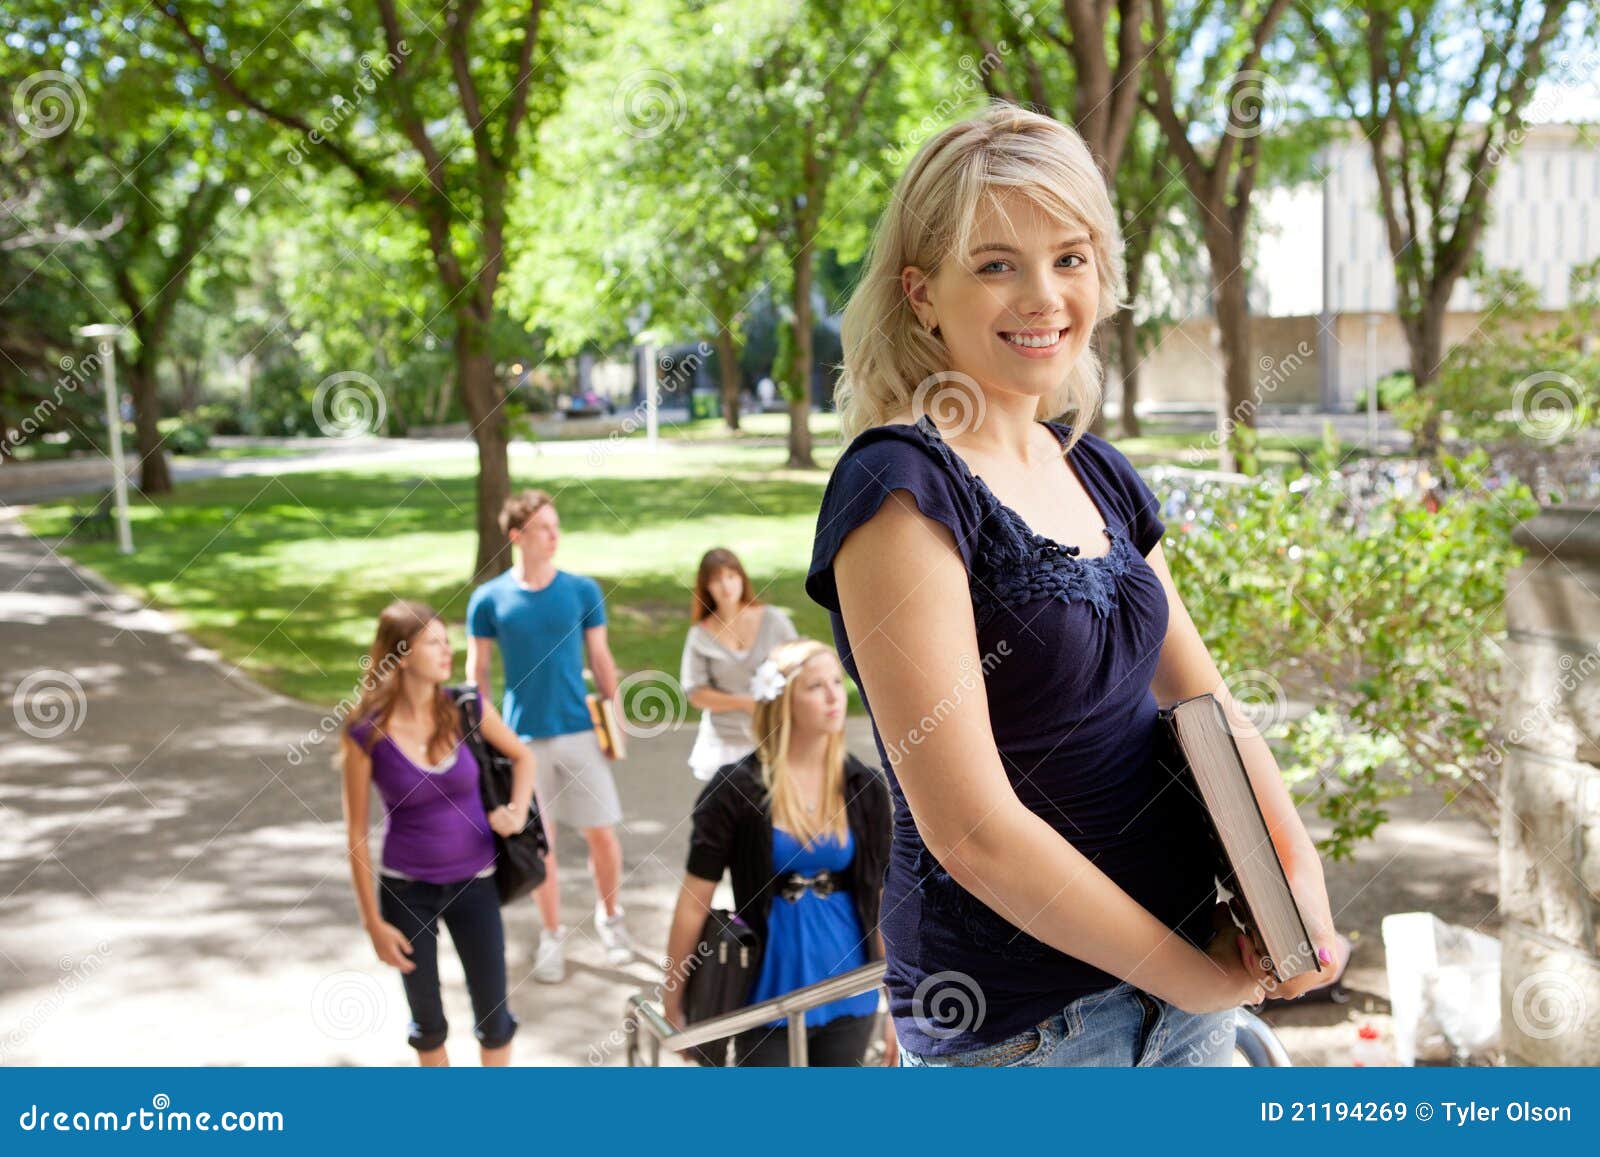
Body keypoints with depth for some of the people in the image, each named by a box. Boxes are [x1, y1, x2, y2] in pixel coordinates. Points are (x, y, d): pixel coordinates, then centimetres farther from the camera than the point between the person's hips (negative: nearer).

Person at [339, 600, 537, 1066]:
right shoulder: (366, 732, -15)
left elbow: (521, 756, 9)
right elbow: (357, 832, -8)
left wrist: (518, 811, -9)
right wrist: (373, 921, -6)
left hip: (473, 883, 1)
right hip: (406, 889, -1)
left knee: (493, 1015, 8)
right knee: (427, 1020, 14)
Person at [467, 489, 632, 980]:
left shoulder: (583, 590, -2)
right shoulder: (488, 599, -5)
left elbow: (601, 659, 5)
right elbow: (477, 671, 3)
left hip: (581, 731, 1)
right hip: (524, 736, -1)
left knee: (602, 832, 3)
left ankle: (609, 915, 28)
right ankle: (552, 934, 24)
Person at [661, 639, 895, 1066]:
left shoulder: (866, 788, -1)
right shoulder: (736, 789, -12)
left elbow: (880, 901, 5)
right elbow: (694, 900, -7)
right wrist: (672, 1000, -3)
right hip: (769, 988, -3)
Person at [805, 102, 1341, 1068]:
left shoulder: (1097, 473, 6)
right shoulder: (902, 489, -18)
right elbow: (971, 829, -22)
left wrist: (1298, 867, -6)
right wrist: (1192, 978, -12)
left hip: (1184, 963, 7)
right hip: (1017, 1024, -7)